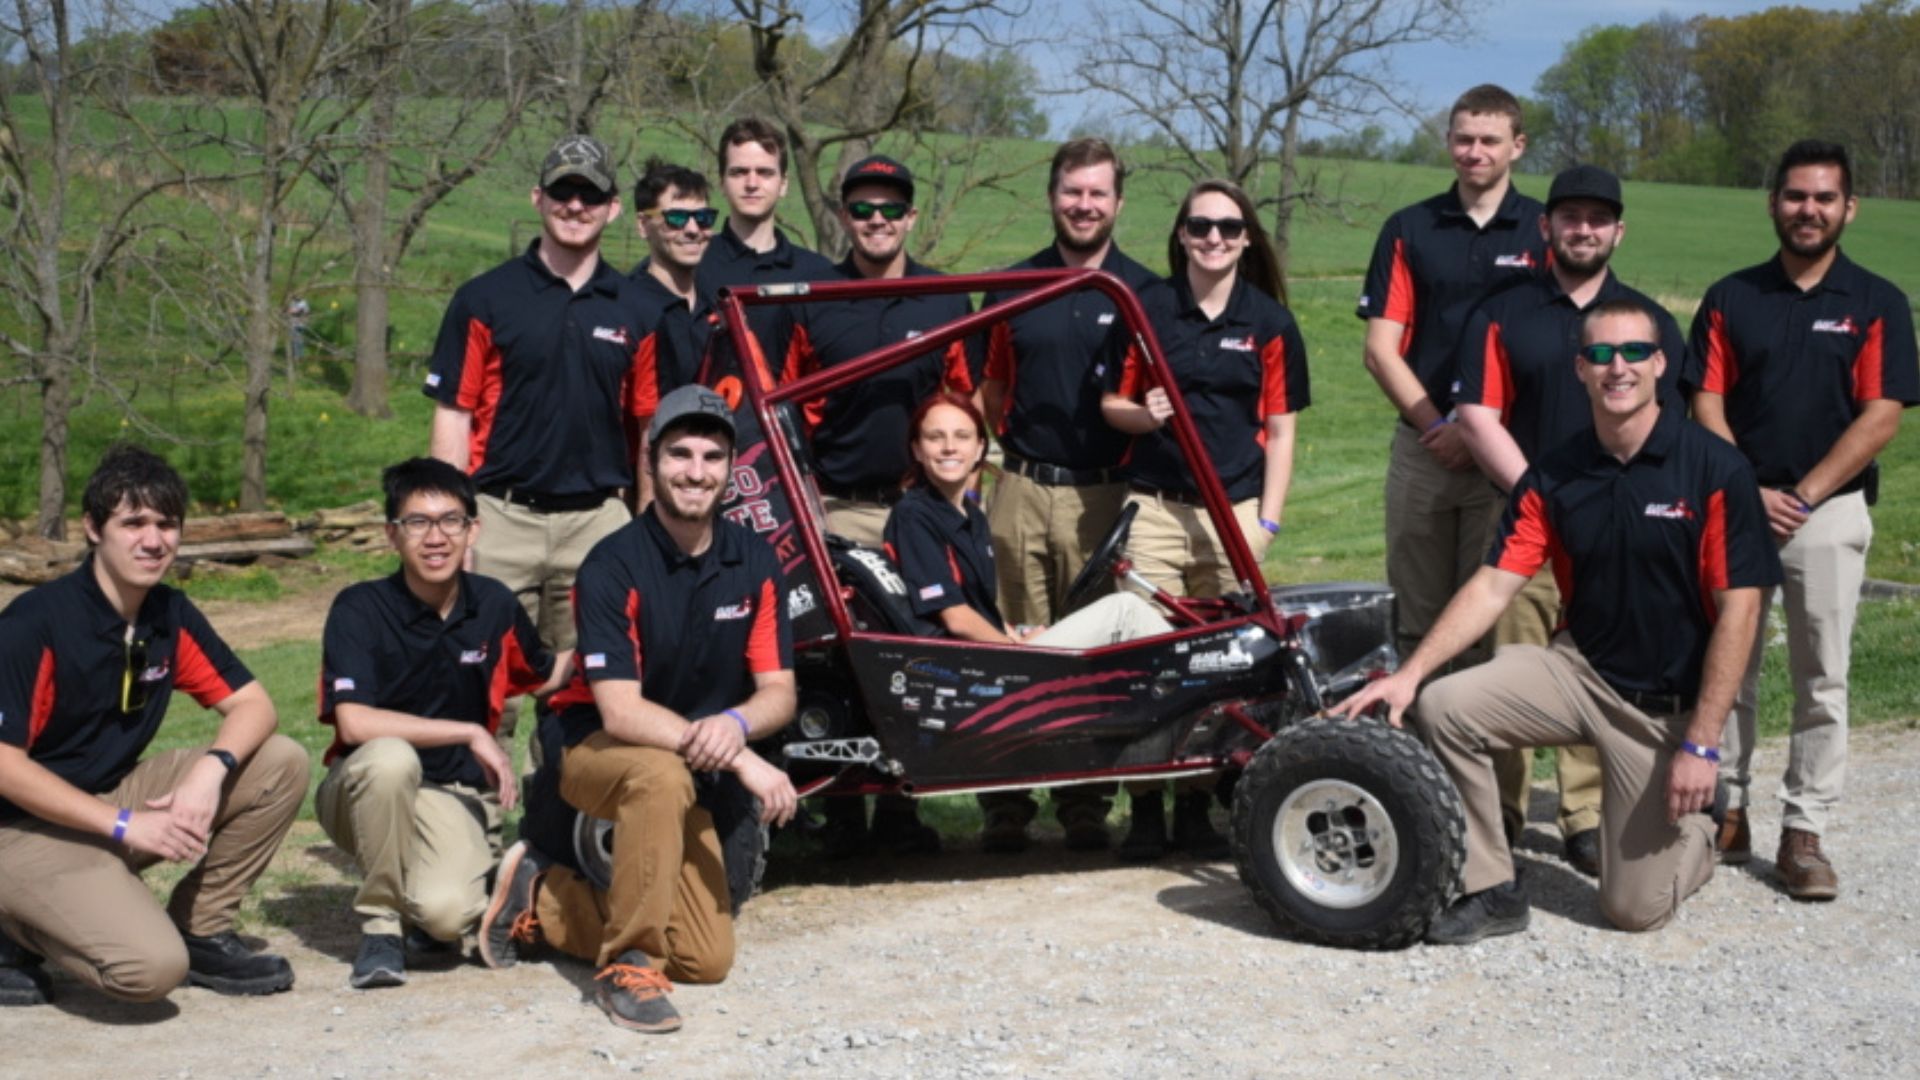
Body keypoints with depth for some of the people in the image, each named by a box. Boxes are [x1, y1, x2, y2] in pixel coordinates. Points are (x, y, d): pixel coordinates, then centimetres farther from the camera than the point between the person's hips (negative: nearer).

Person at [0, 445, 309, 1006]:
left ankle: (199, 932, 3)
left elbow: (252, 703, 0)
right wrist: (125, 826, -22)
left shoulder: (172, 616, 2)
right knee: (152, 967, -28)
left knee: (280, 763, -9)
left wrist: (211, 769, -22)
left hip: (117, 799, 7)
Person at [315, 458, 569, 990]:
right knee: (391, 758, -38)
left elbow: (541, 677, 19)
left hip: (456, 794, 1)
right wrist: (470, 733, -23)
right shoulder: (360, 608, -14)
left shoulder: (495, 605, -1)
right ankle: (380, 919, -14)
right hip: (371, 793, -1)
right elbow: (353, 722, -25)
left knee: (447, 913, -29)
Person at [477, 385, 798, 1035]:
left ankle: (541, 897, 13)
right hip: (595, 753, -5)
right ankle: (629, 963, -24)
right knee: (662, 775, -41)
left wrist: (736, 724, -29)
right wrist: (741, 762, -32)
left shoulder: (755, 563, -3)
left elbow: (778, 690, -4)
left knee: (707, 961, -6)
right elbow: (620, 712, -27)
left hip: (687, 775, 5)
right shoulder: (614, 566, -20)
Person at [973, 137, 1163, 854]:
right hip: (1022, 490, 1)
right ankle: (1006, 804, 6)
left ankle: (1085, 805, 10)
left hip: (1104, 494, -1)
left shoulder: (1144, 293, 7)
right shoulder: (1013, 289, 11)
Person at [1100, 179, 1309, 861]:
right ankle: (1145, 810, 1)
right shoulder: (1148, 311, 5)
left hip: (1235, 509, 1)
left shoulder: (1270, 321, 7)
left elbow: (1280, 429, 7)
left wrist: (1267, 520, 0)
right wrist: (1144, 415, -13)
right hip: (1155, 505, -1)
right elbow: (1113, 403, 9)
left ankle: (1196, 806, 15)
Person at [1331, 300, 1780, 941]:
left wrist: (1702, 744, -19)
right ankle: (1491, 890, -5)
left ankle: (1696, 830, 31)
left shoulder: (1714, 469, -14)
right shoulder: (1554, 477, -1)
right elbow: (1494, 584, -6)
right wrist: (1410, 672, -19)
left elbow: (1738, 609, -15)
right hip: (1579, 667, 4)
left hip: (1668, 706, -4)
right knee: (1444, 708, -21)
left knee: (1635, 908, -5)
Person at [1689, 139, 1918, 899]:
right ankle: (1726, 814, 16)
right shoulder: (1730, 299, 8)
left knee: (1822, 679, 0)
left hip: (1829, 511, -2)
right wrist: (1749, 493, -11)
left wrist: (1802, 495, -12)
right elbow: (1707, 405, 2)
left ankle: (1804, 834, 6)